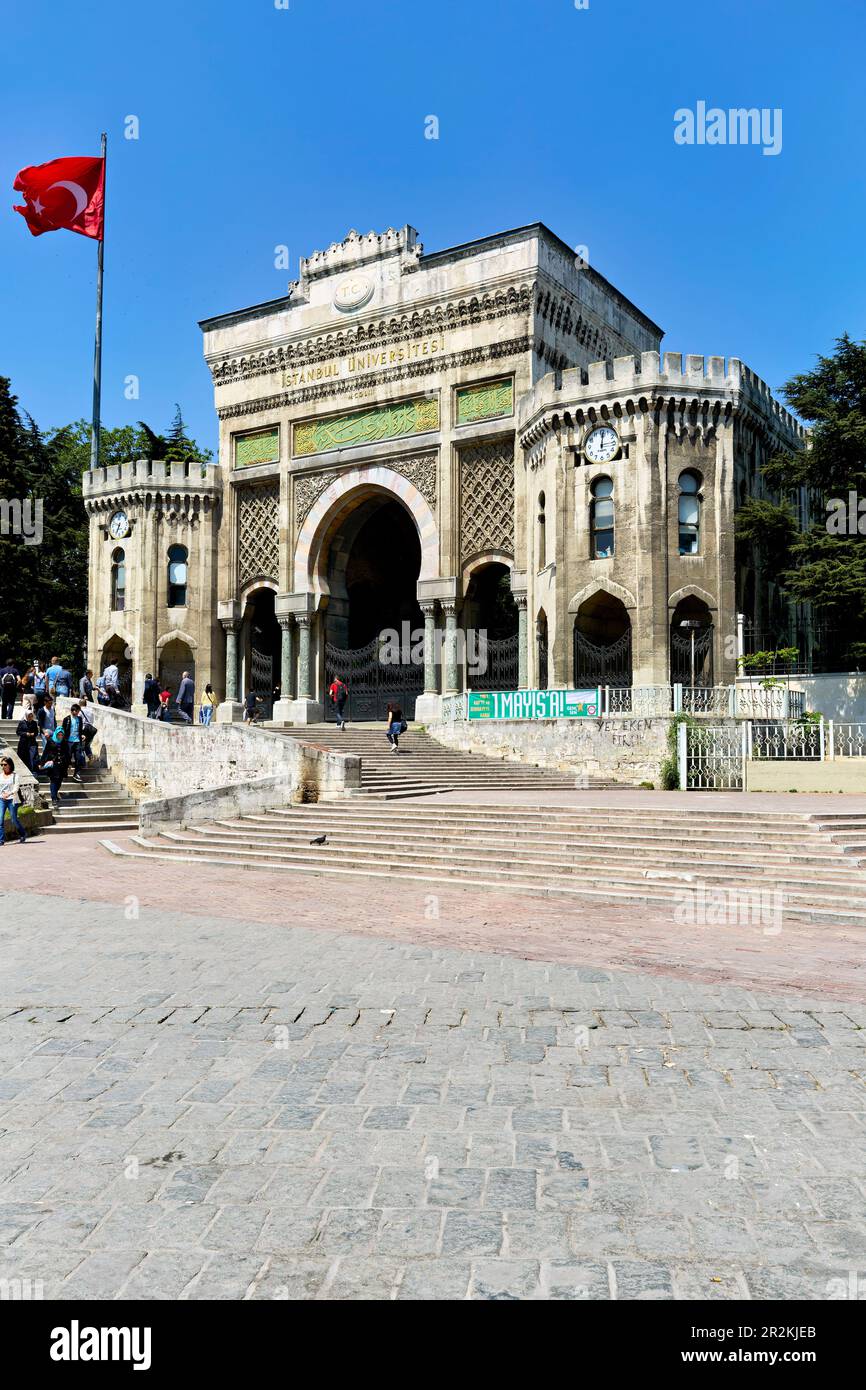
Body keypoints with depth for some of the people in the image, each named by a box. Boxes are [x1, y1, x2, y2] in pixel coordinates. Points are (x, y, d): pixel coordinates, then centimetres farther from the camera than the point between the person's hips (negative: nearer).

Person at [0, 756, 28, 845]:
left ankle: (23, 834, 25)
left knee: (14, 819, 2)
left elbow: (16, 787, -12)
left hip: (12, 800, -3)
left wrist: (9, 793, -28)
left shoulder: (15, 775, -1)